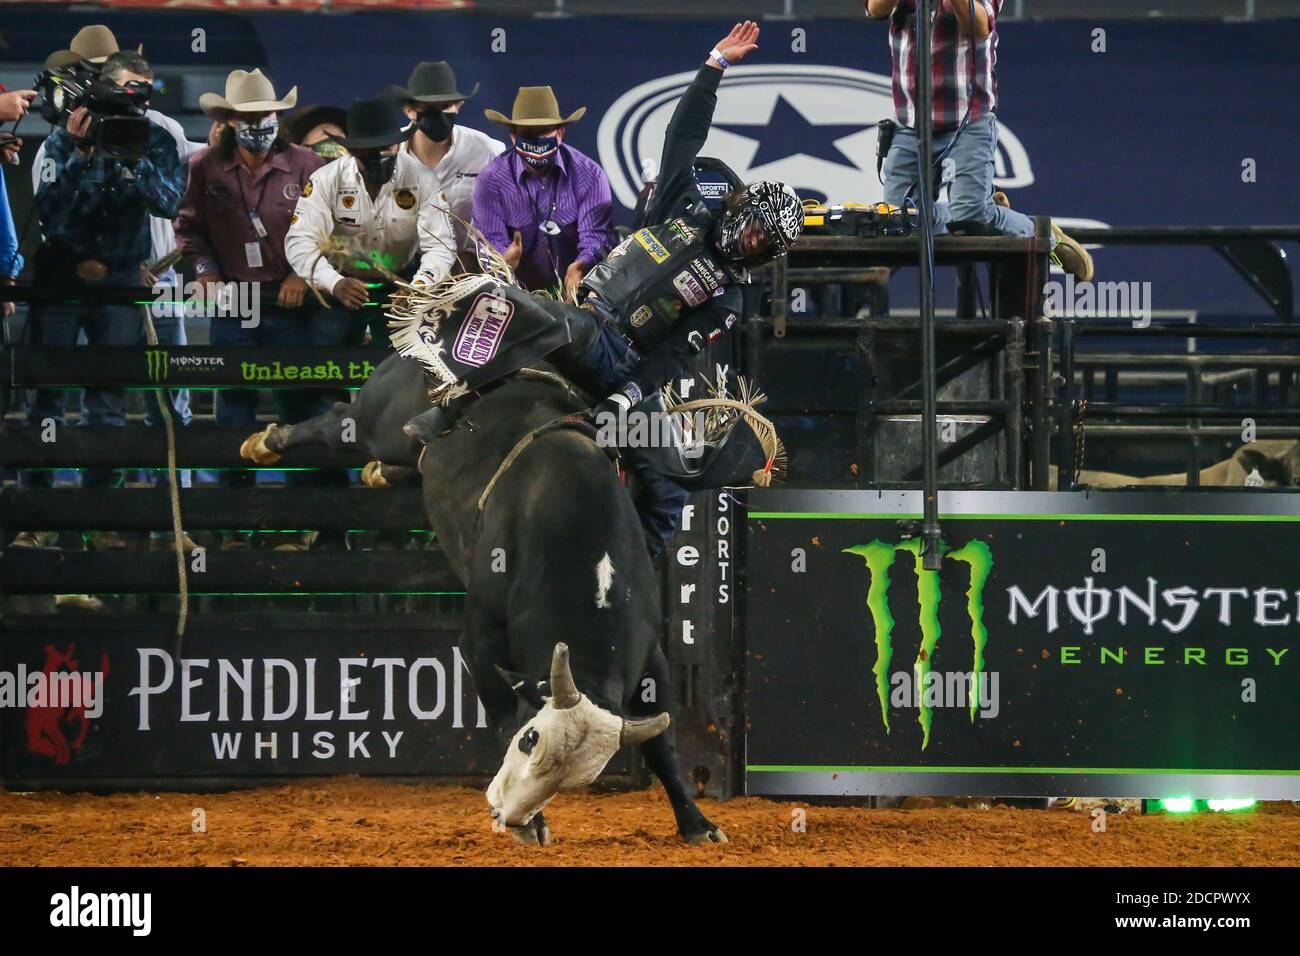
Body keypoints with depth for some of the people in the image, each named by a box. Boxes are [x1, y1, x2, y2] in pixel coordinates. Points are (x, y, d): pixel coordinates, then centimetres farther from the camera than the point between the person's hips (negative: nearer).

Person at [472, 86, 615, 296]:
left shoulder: (589, 175, 0)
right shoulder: (492, 180, 0)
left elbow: (596, 235, -8)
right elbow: (491, 240, -6)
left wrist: (582, 265, -31)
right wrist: (505, 260, -31)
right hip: (517, 292, 0)